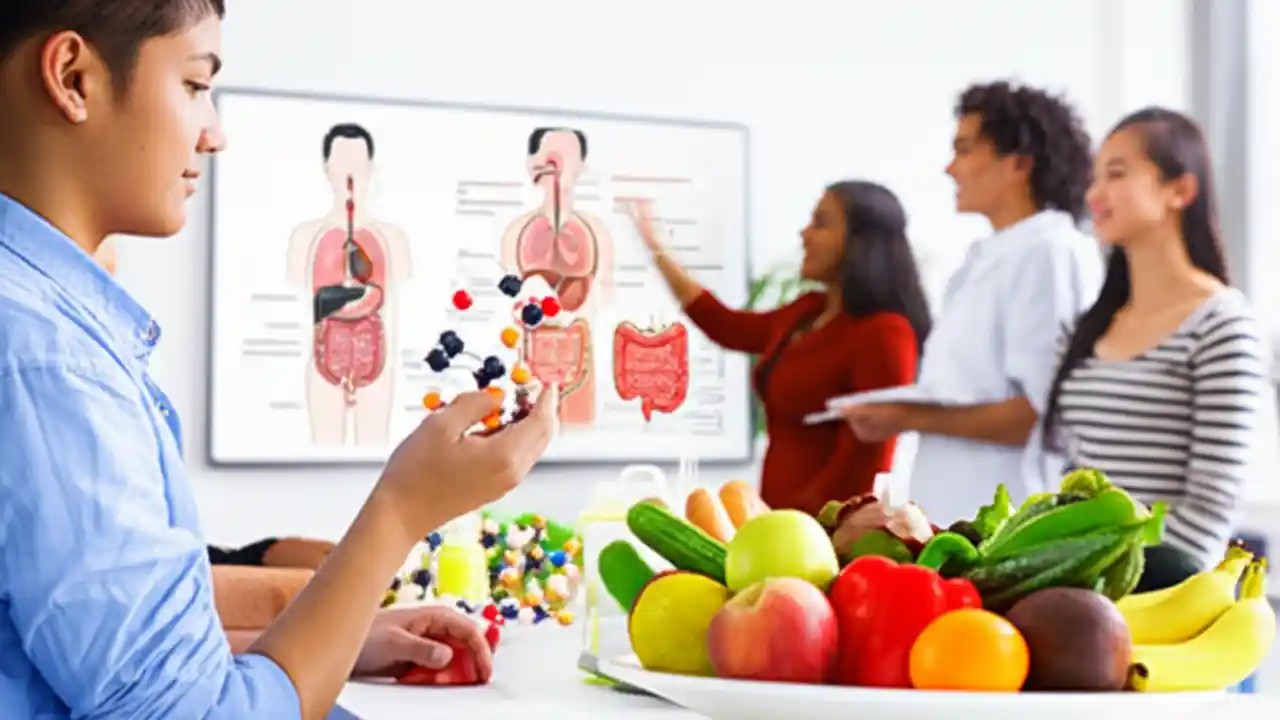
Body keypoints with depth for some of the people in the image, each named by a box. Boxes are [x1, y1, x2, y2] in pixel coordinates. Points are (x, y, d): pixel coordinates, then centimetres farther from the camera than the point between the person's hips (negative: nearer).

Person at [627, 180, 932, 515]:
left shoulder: (883, 335, -15)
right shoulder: (808, 312, 12)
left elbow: (867, 462, -17)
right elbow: (727, 327, 28)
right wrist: (655, 249, 31)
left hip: (822, 526, -8)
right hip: (782, 517, 8)